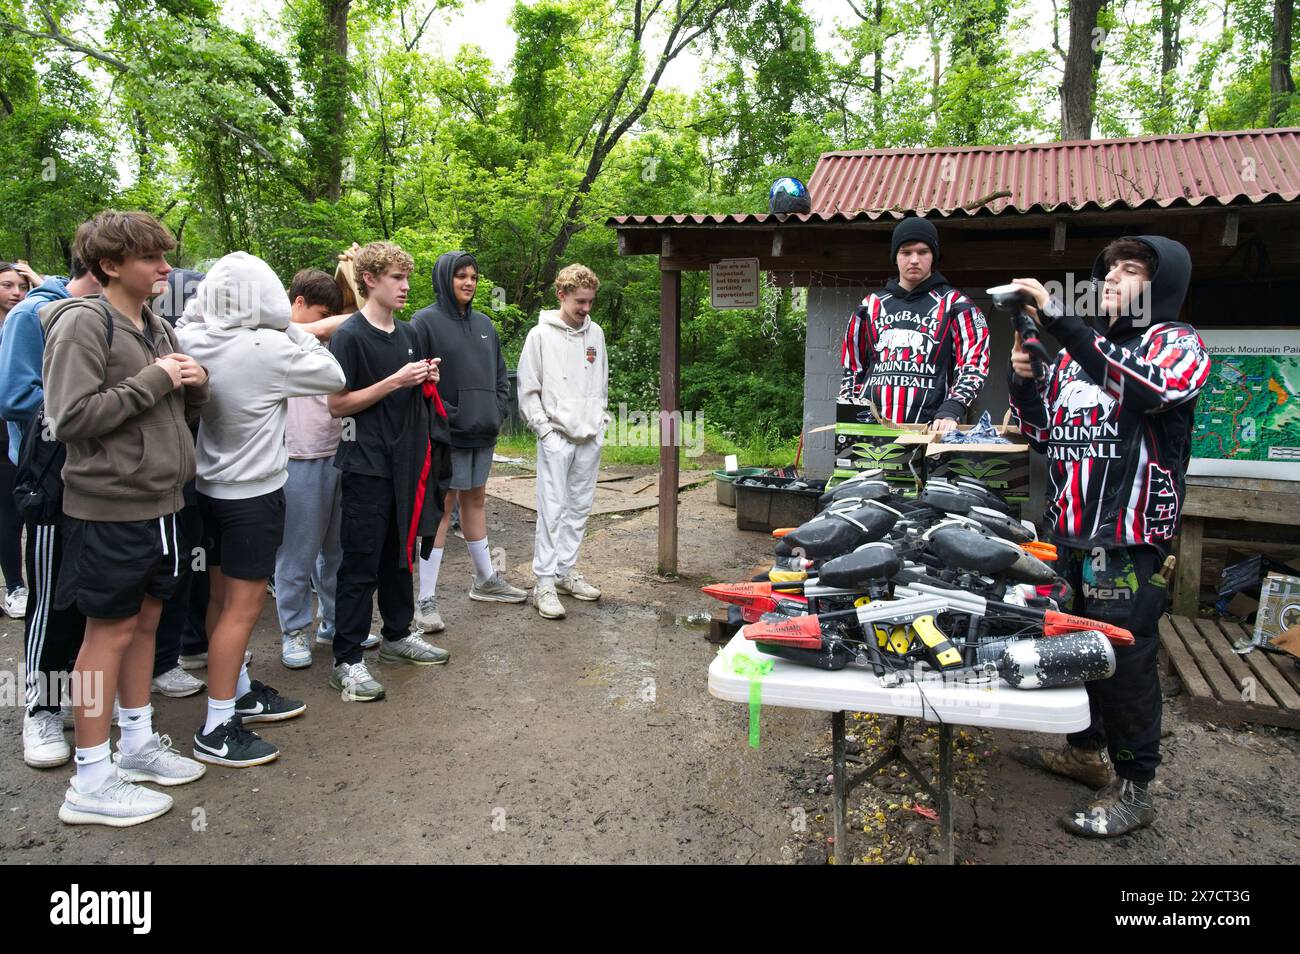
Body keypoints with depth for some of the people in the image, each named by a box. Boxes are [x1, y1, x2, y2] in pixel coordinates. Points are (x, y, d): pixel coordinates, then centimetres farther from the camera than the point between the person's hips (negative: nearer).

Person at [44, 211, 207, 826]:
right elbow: (72, 416, -20)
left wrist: (194, 384, -3)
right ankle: (90, 782, 11)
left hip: (159, 500, 7)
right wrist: (153, 381, -19)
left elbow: (181, 405, 18)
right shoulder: (84, 323, -12)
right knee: (110, 631, -1)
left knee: (144, 619, 15)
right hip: (110, 505, -7)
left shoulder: (158, 330, 12)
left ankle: (137, 742, 29)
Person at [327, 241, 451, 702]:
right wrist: (396, 381, -19)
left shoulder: (408, 334, 13)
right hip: (367, 466, -7)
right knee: (361, 563, -3)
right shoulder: (350, 335, -10)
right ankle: (347, 661, 6)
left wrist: (426, 380, 2)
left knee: (400, 552, 17)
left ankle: (397, 635, 32)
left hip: (407, 460, 8)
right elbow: (338, 404, -14)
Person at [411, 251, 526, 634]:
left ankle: (485, 579, 30)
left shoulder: (484, 323, 15)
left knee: (476, 501, 17)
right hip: (447, 434, -7)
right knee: (441, 508, -6)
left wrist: (497, 412, 8)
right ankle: (427, 600, 0)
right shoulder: (425, 321, -7)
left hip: (483, 433, 7)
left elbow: (500, 375, 21)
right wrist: (444, 416, -17)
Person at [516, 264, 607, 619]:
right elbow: (528, 390, -4)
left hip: (590, 437, 5)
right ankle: (545, 583, -2)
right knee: (552, 510, -7)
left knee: (579, 508, 11)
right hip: (556, 437, -5)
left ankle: (566, 571, 23)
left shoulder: (595, 333, 10)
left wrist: (600, 421, 10)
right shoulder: (541, 335, -4)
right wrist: (544, 428, -10)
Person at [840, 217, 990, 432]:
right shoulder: (871, 306, 18)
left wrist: (950, 412, -19)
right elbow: (853, 370, 22)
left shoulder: (956, 307, 8)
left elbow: (973, 366, -3)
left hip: (929, 430, -3)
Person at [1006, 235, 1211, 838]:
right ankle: (1085, 751, 33)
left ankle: (1133, 787, 14)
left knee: (1124, 658, -1)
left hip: (1129, 541, -6)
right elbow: (1043, 435, 19)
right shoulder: (1075, 352, 16)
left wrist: (1058, 319, -27)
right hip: (1066, 532, 6)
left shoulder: (1176, 343, -2)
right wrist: (1023, 382, 1)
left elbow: (1148, 388, -26)